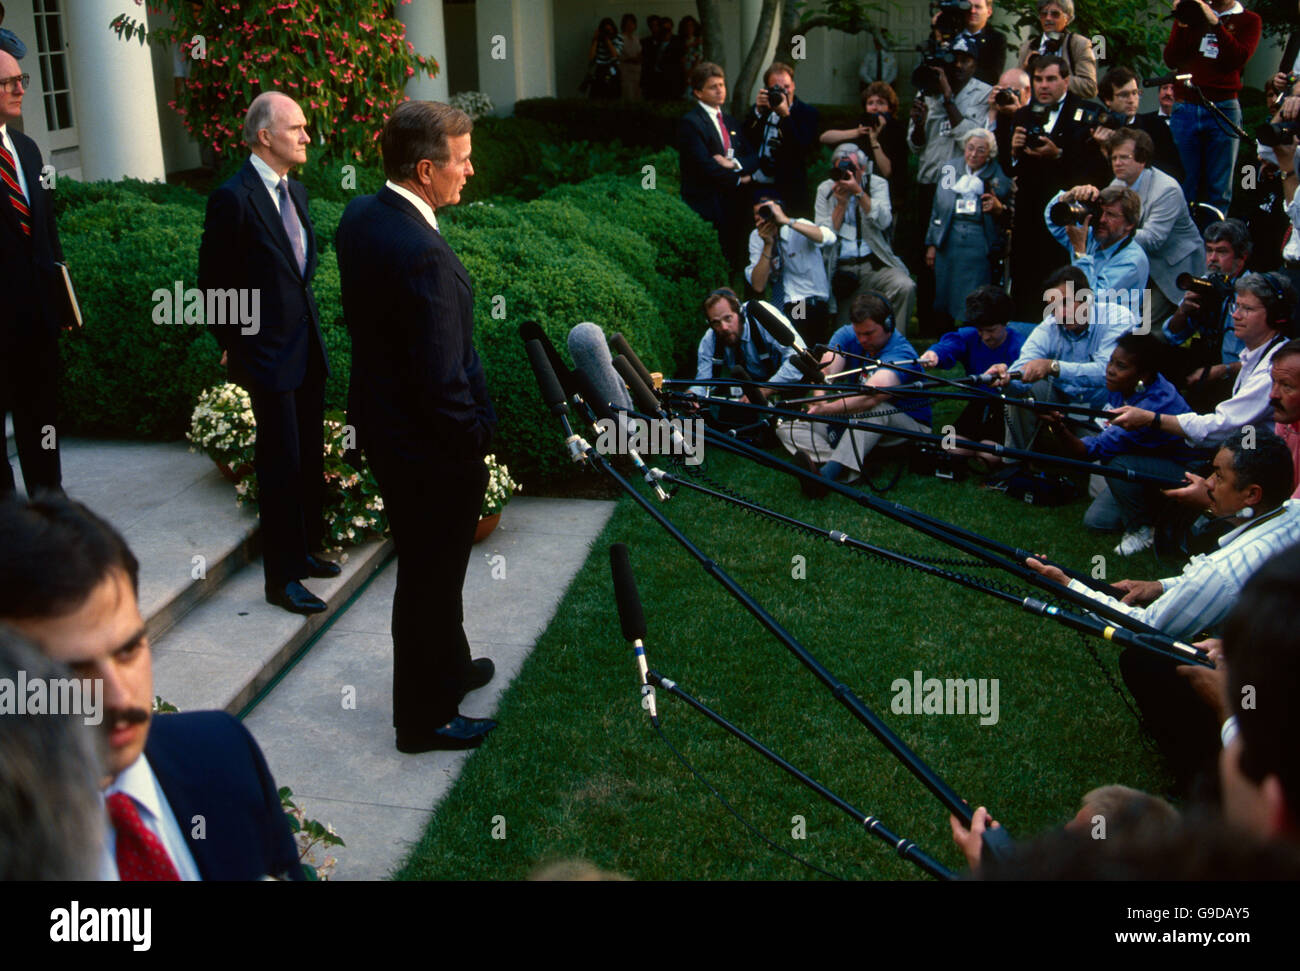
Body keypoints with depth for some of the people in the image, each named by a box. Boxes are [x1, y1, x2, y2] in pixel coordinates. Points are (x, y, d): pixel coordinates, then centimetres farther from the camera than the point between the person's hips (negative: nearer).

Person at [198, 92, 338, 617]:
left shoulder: (294, 191, 10)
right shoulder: (233, 198, -15)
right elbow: (213, 283, -12)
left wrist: (307, 321, 15)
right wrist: (236, 346, -8)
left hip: (307, 348, 8)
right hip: (269, 355, -8)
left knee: (310, 458, 17)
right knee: (281, 465, -2)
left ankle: (305, 549, 33)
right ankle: (282, 578, 9)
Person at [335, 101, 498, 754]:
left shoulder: (360, 215, -1)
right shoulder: (422, 253, -30)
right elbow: (441, 381, -28)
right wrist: (475, 441, -13)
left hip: (379, 421, 9)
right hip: (427, 446, -9)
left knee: (427, 568, 27)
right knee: (431, 576, 9)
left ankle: (446, 668, 48)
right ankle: (424, 718, 26)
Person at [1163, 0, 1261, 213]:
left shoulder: (1249, 20, 10)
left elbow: (1238, 58, -7)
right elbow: (1171, 59, 5)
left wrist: (1215, 24, -10)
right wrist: (1181, 25, -6)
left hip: (1223, 109, -1)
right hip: (1184, 107, 1)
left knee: (1219, 189, -3)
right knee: (1183, 188, -3)